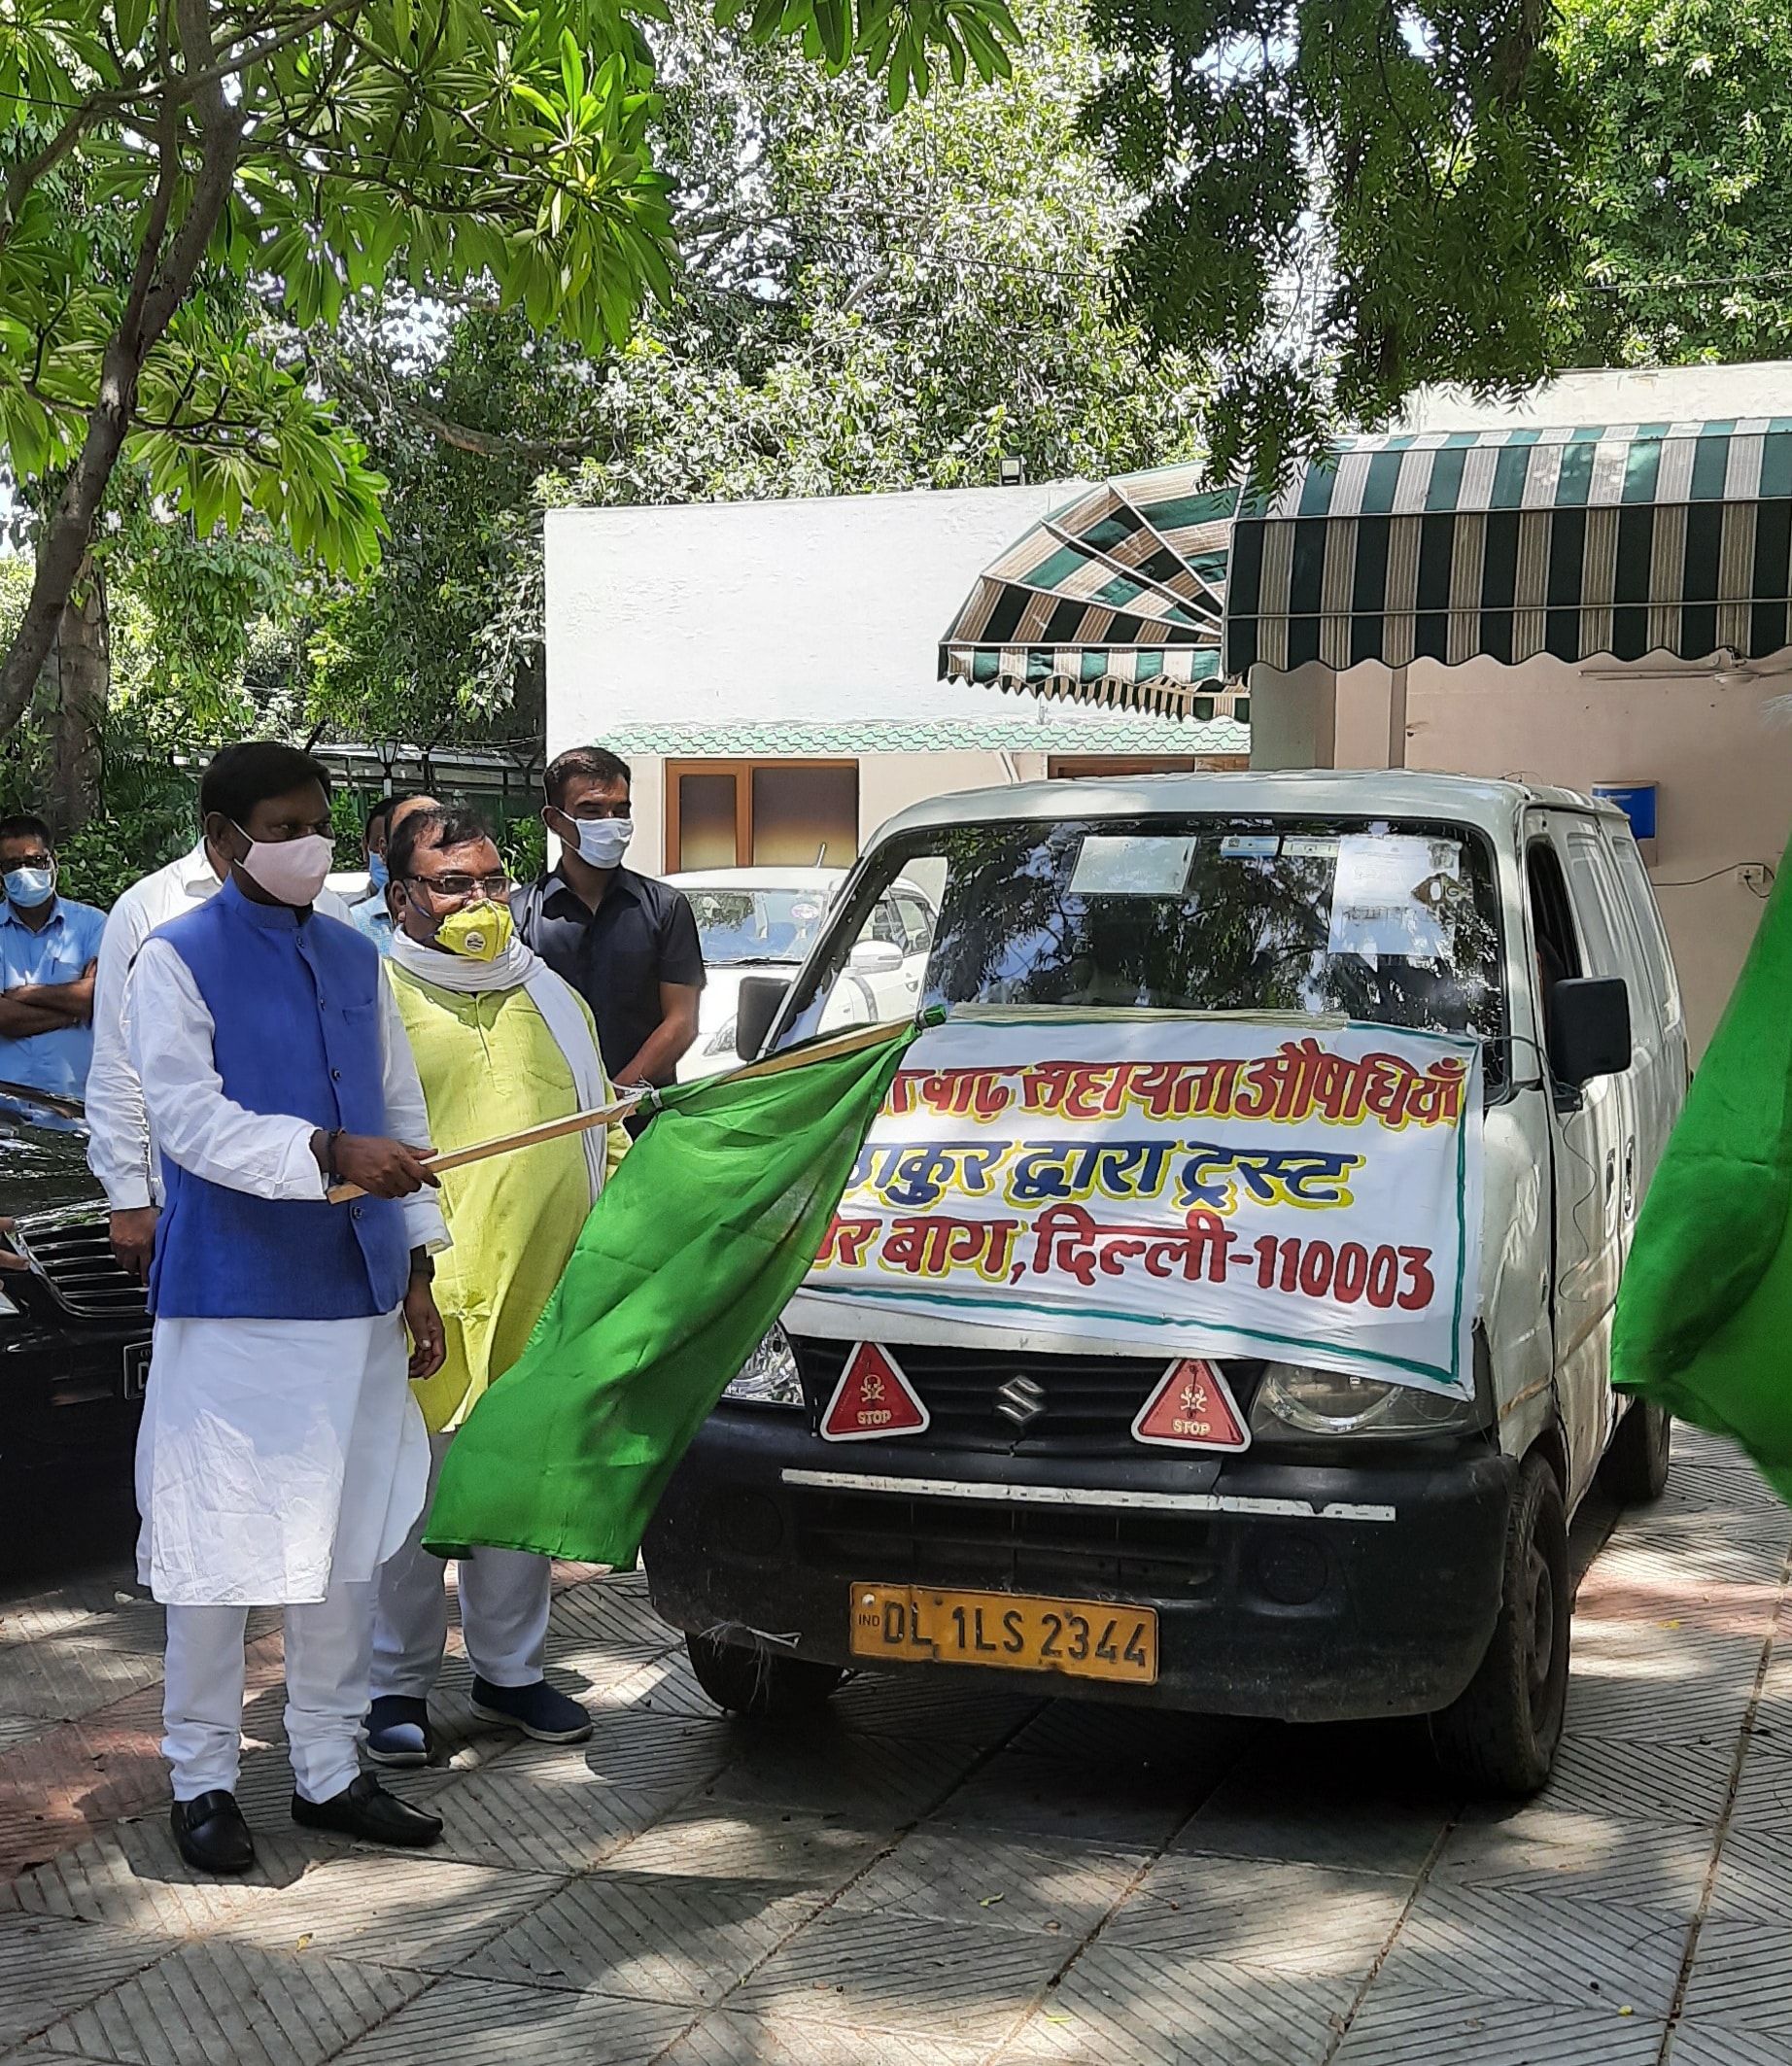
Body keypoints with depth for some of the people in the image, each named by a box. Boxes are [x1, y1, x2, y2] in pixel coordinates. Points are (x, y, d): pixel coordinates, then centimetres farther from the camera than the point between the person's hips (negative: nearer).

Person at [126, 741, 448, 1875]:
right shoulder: (177, 961, -5)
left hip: (356, 1295, 6)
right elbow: (189, 1120, -16)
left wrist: (416, 1265, 9)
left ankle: (330, 1769, 24)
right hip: (232, 1301, -5)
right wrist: (330, 1153, -28)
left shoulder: (355, 958, 12)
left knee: (350, 1544, 11)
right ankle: (203, 1777, 17)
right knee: (218, 1548, 2)